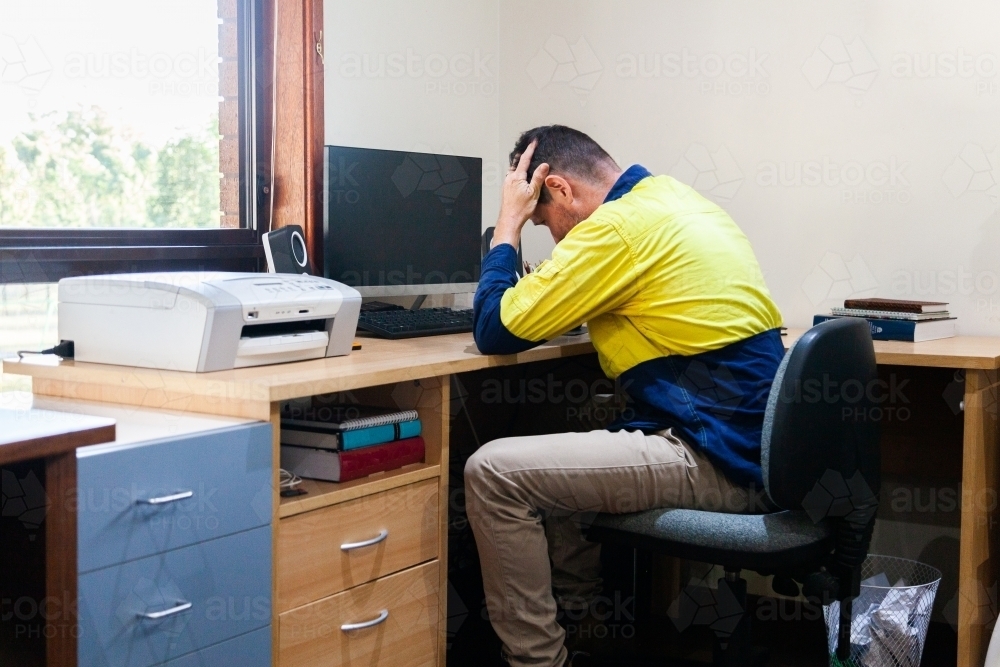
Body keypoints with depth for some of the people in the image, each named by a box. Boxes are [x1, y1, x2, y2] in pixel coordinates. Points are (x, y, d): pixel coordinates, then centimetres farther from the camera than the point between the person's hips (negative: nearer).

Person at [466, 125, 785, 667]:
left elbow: (496, 331, -10)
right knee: (538, 454, 26)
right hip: (748, 441, 10)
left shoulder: (618, 227, -15)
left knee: (492, 473, -13)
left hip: (714, 461, -10)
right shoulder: (671, 197, 12)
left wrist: (508, 224, 0)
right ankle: (578, 616, 33)